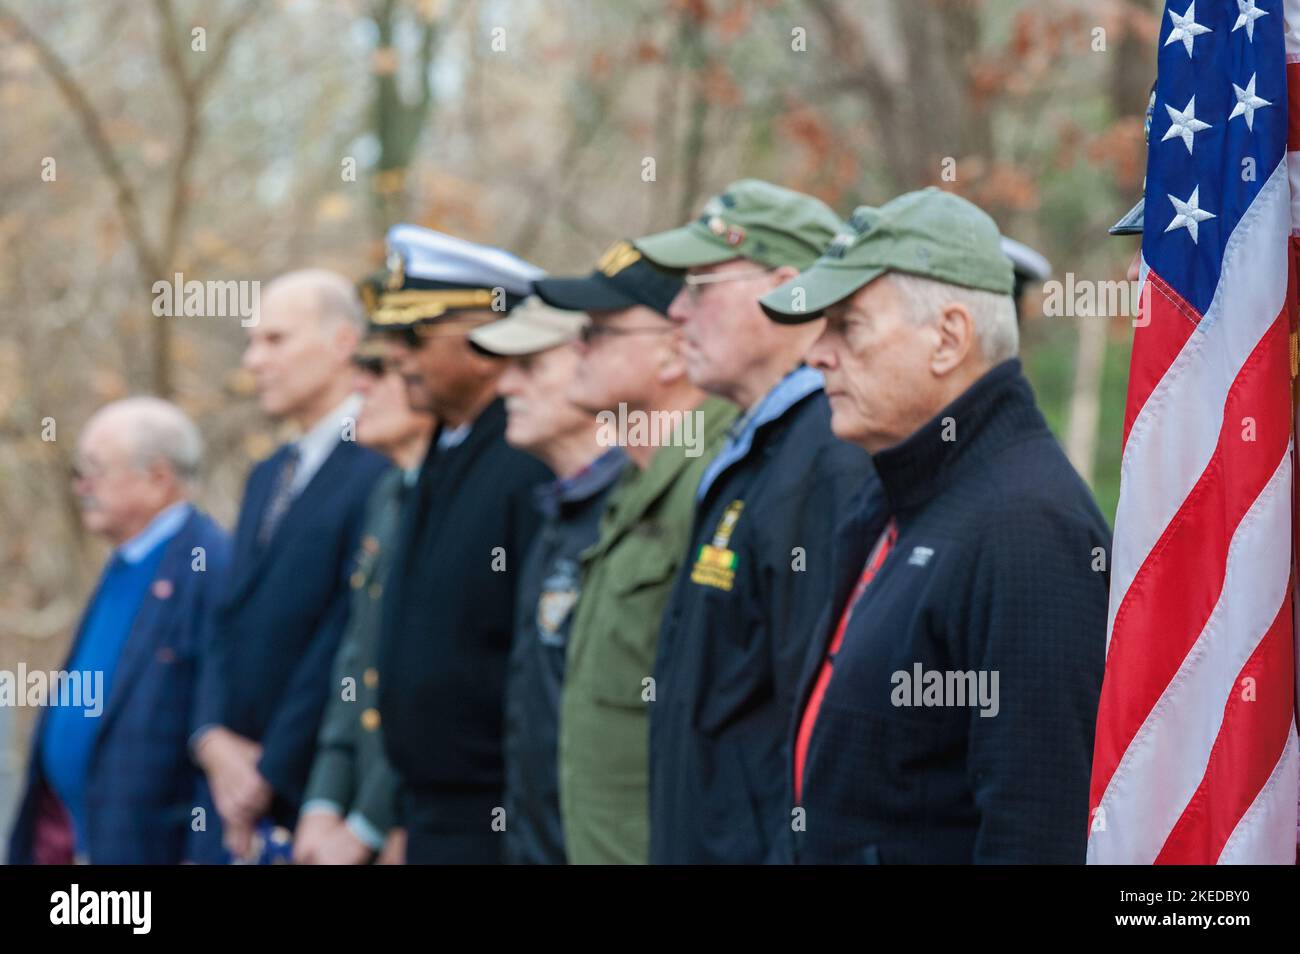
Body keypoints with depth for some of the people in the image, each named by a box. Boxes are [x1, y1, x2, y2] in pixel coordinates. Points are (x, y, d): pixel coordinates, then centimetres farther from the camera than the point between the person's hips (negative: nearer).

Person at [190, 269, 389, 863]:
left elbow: (348, 641, -16)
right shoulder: (266, 478, 20)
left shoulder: (379, 470, -11)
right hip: (236, 797, 8)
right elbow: (230, 627, 17)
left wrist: (269, 778, -13)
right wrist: (214, 740, -1)